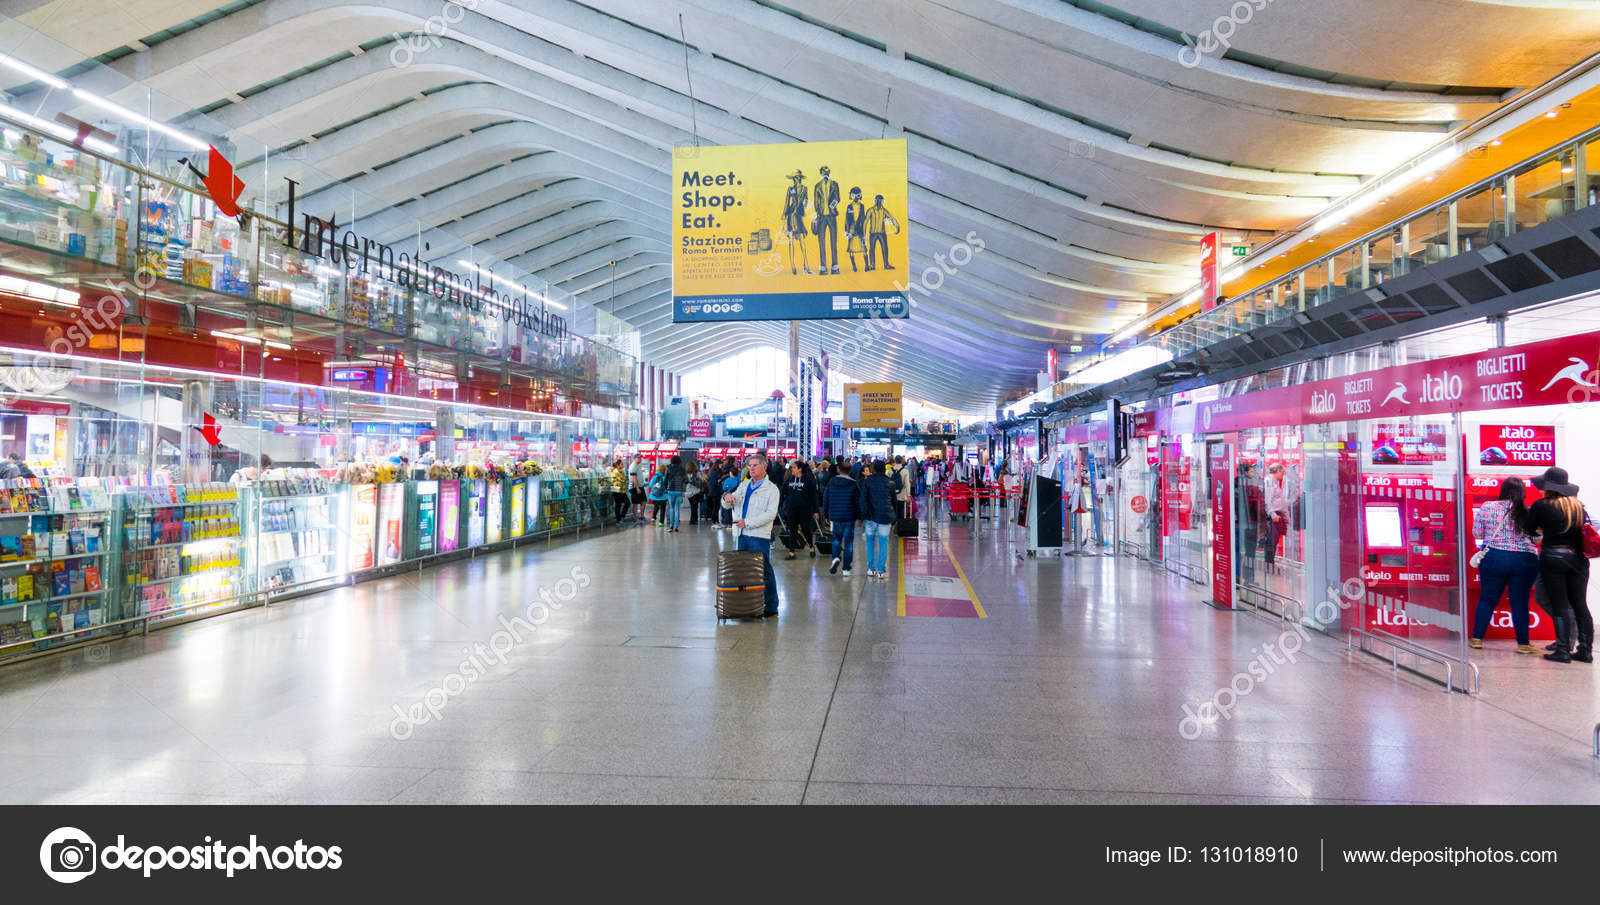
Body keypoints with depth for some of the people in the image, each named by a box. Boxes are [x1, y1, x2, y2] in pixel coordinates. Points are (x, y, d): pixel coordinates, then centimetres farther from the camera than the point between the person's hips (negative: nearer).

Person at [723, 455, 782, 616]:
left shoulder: (771, 489, -2)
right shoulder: (744, 485, 16)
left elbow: (771, 514, -14)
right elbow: (727, 506, 16)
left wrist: (747, 523, -19)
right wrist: (727, 498, -9)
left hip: (759, 536, -6)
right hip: (742, 535, 6)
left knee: (764, 571, -4)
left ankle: (771, 607, 2)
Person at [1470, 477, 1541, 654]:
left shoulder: (1487, 507, -4)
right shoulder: (1528, 512, -5)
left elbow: (1477, 534, 2)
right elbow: (1538, 540, -1)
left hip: (1493, 558, 0)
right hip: (1525, 560, 0)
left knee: (1487, 599, 11)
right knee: (1520, 603, 7)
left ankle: (1477, 639, 15)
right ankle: (1523, 644, 12)